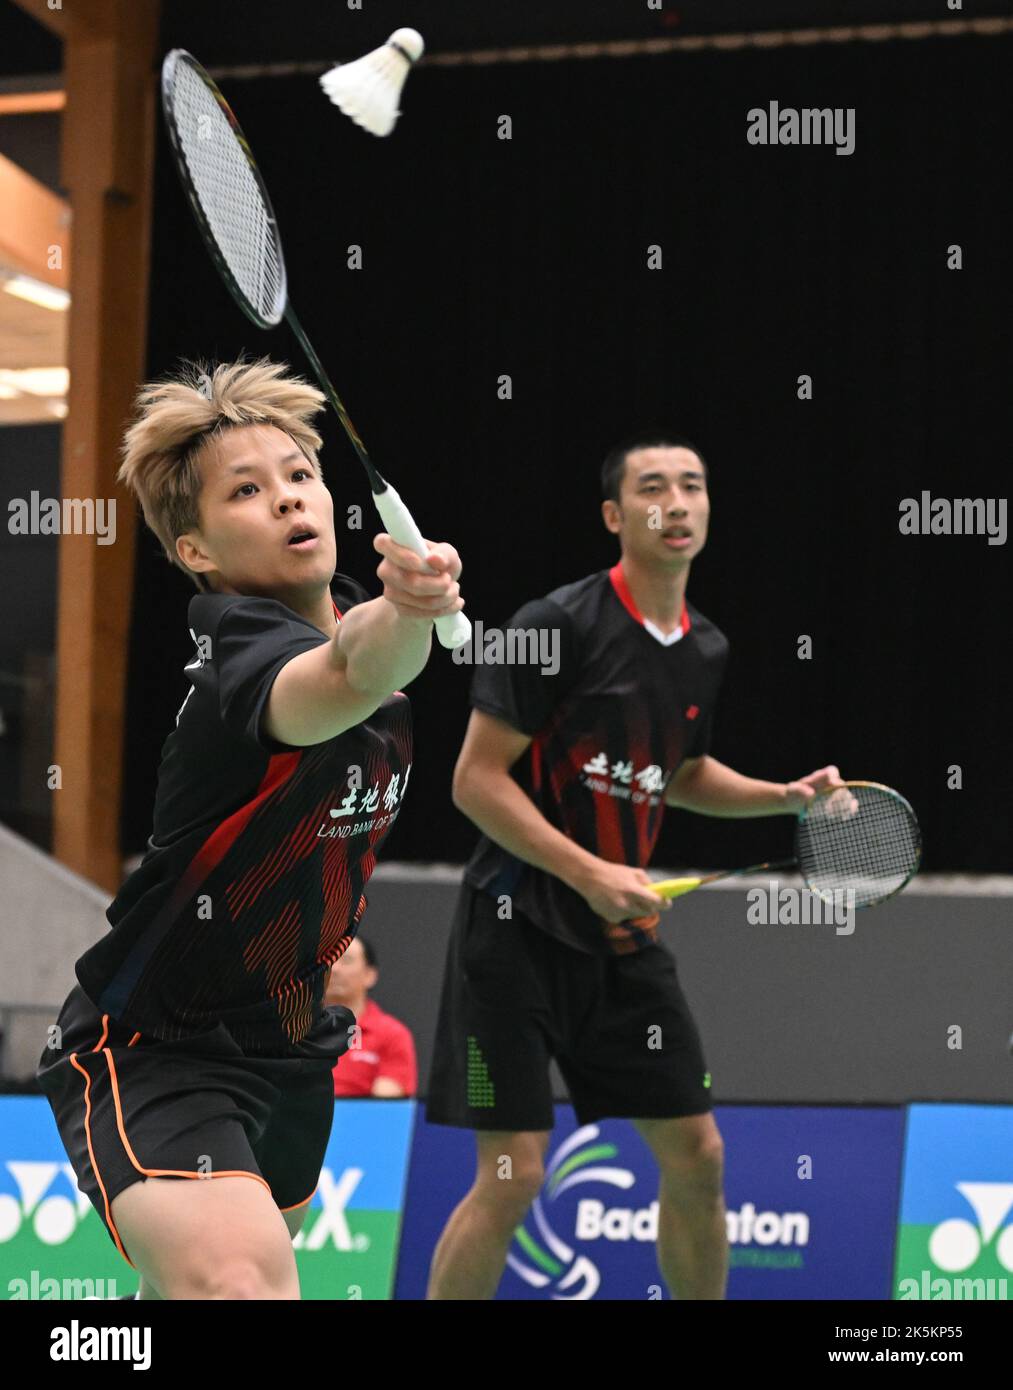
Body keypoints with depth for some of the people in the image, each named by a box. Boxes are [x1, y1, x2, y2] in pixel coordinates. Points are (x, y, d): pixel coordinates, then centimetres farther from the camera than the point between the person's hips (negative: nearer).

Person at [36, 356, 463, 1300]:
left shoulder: (346, 616, 1)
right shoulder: (245, 649, -26)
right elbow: (341, 681, -52)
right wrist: (405, 617, -70)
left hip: (284, 1039, 10)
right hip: (149, 1054, -10)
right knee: (237, 1278, -35)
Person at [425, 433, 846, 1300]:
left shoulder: (706, 651, 8)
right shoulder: (557, 625, -13)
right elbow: (477, 780, -14)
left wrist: (788, 796, 9)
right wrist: (591, 875, -22)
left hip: (624, 937, 7)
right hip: (519, 929, -7)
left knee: (696, 1154, 7)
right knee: (513, 1176, -9)